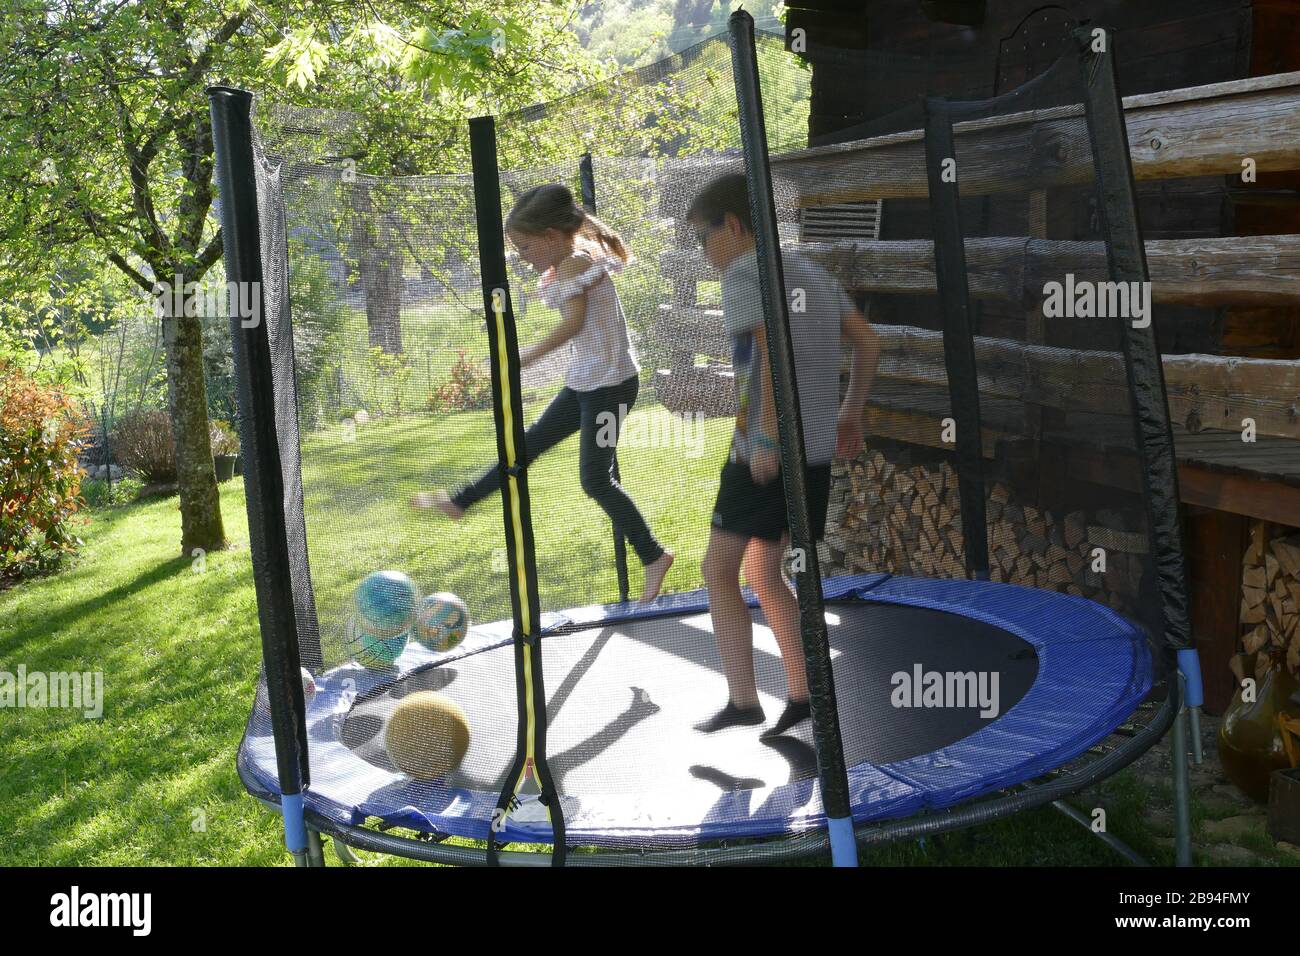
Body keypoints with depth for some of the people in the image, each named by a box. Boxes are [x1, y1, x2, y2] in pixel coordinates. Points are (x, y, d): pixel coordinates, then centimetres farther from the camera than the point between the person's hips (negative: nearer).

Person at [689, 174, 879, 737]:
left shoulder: (744, 275, -9)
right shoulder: (812, 273, 17)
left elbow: (775, 352, -24)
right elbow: (868, 342, 20)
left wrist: (768, 438, -23)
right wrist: (851, 413, 25)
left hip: (768, 452, -8)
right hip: (818, 451, 8)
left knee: (718, 571, 2)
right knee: (762, 574, 18)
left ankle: (743, 701, 0)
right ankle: (799, 694, 17)